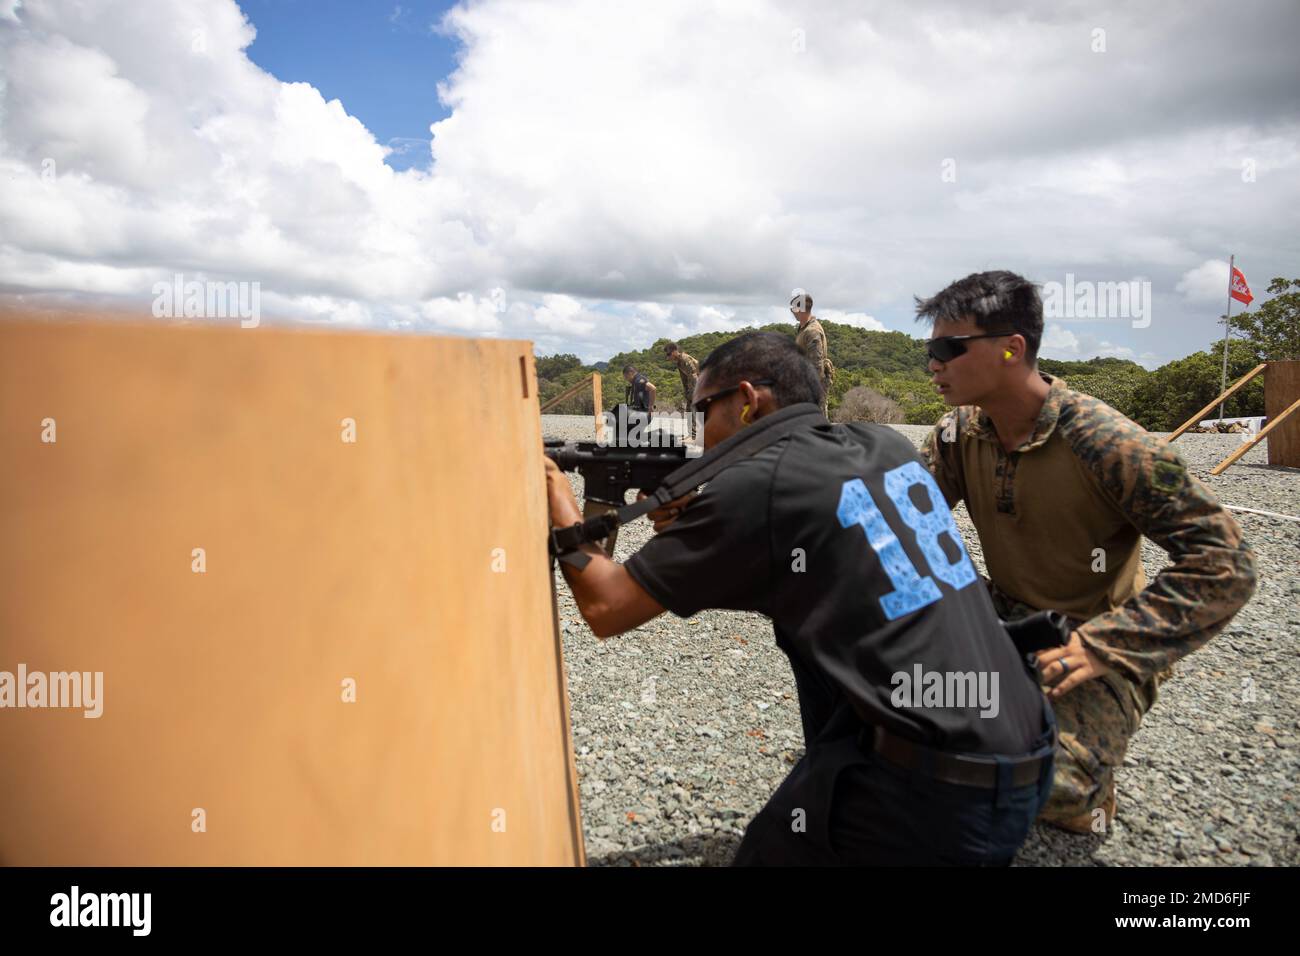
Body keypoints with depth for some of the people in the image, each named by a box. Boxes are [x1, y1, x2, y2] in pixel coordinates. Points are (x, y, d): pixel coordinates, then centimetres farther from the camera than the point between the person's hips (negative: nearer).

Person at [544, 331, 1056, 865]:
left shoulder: (755, 483, -14)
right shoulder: (887, 447, 7)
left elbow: (606, 608, -6)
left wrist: (563, 512, 11)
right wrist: (693, 531, 11)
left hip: (931, 796, -7)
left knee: (770, 851, 14)